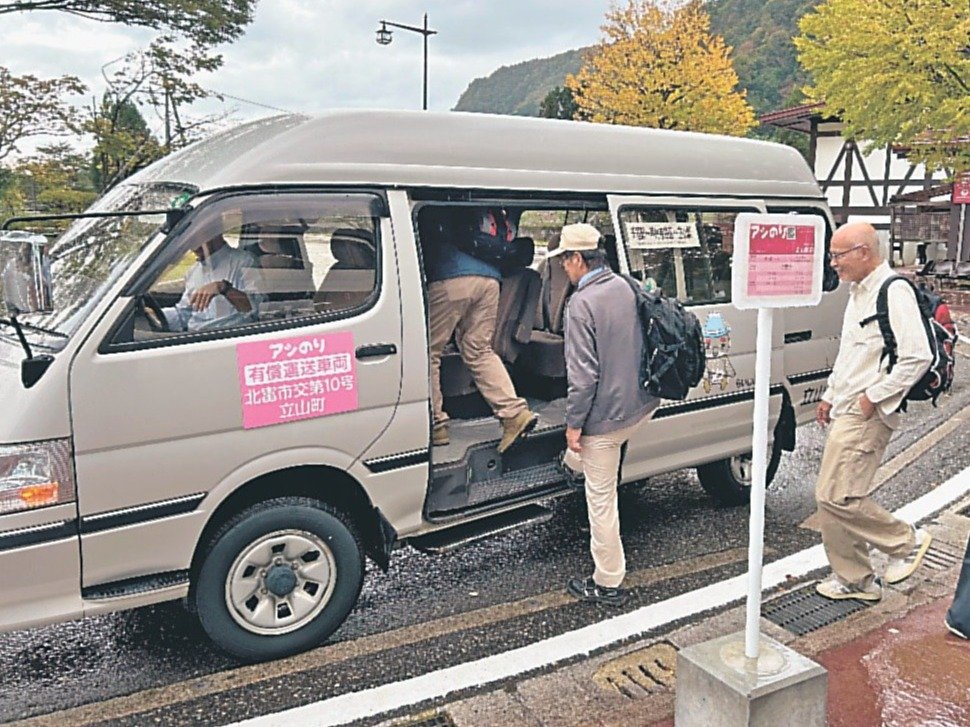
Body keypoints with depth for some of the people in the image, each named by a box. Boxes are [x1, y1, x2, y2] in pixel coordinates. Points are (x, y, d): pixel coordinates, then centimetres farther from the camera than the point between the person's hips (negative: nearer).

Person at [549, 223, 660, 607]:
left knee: (601, 500, 5)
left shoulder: (582, 303, -22)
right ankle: (573, 466, 67)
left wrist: (573, 423, -12)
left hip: (606, 415, -8)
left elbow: (583, 374, -23)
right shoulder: (625, 287, 3)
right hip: (642, 404, 8)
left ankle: (608, 585, 18)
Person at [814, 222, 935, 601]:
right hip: (845, 412, 10)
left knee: (837, 497, -10)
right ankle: (854, 580, 23)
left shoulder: (894, 292, -13)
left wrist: (873, 396, -18)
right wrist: (830, 396, 23)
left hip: (867, 414, -10)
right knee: (831, 499, 10)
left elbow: (918, 356, -21)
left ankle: (906, 541, 13)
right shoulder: (858, 292, 18)